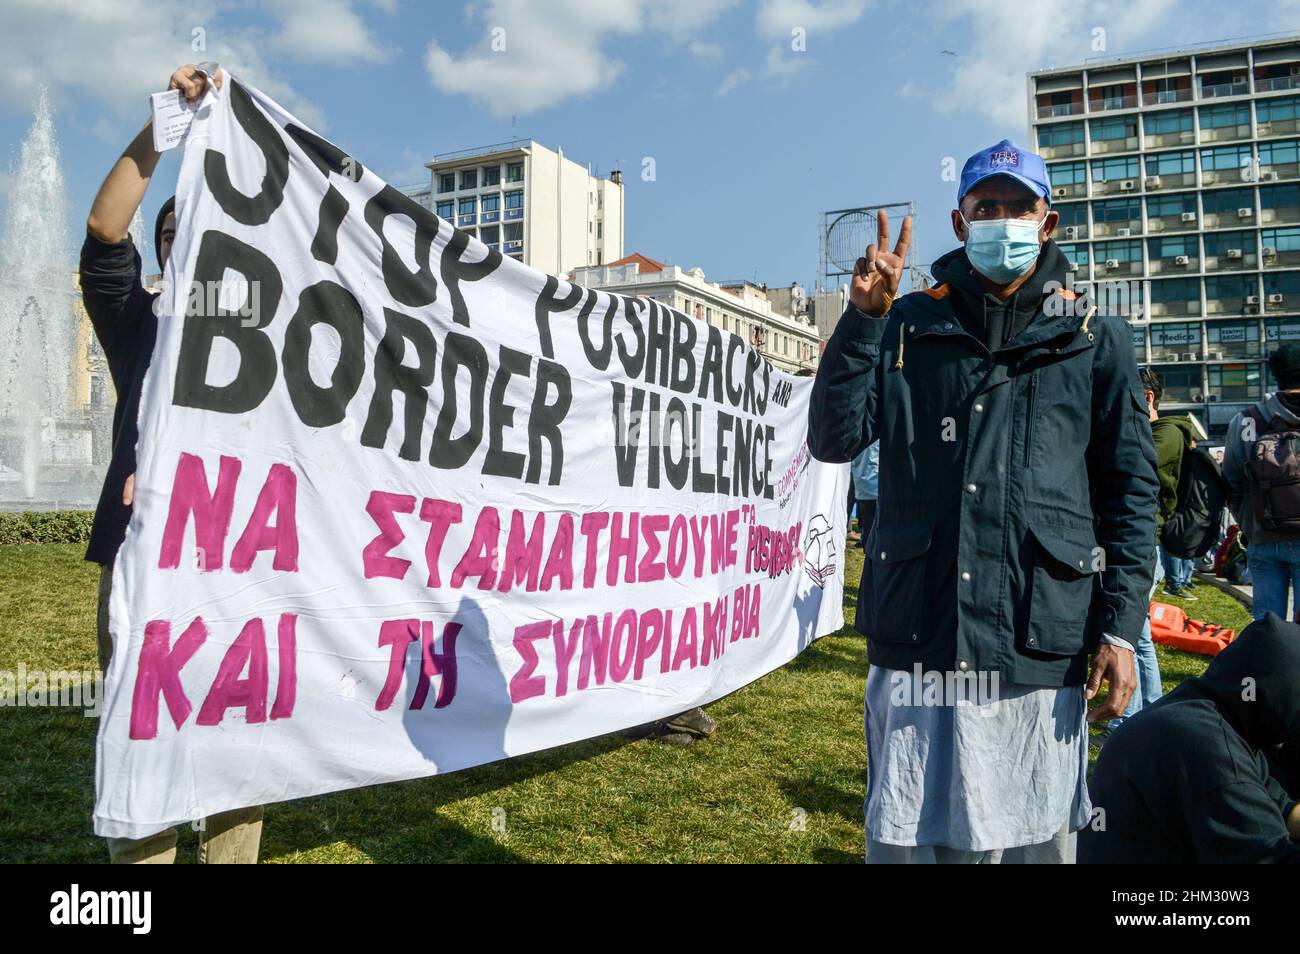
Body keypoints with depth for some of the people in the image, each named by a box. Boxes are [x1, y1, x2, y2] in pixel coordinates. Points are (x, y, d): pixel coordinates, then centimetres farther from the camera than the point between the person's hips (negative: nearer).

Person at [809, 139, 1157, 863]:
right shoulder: (910, 326, 9)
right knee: (904, 838, 10)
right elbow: (834, 440, -1)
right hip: (916, 641, 1)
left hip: (1041, 647, 0)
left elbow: (1131, 490, 6)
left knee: (1036, 840, 10)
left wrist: (1121, 628, -1)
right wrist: (863, 317, -9)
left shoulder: (1096, 341, 8)